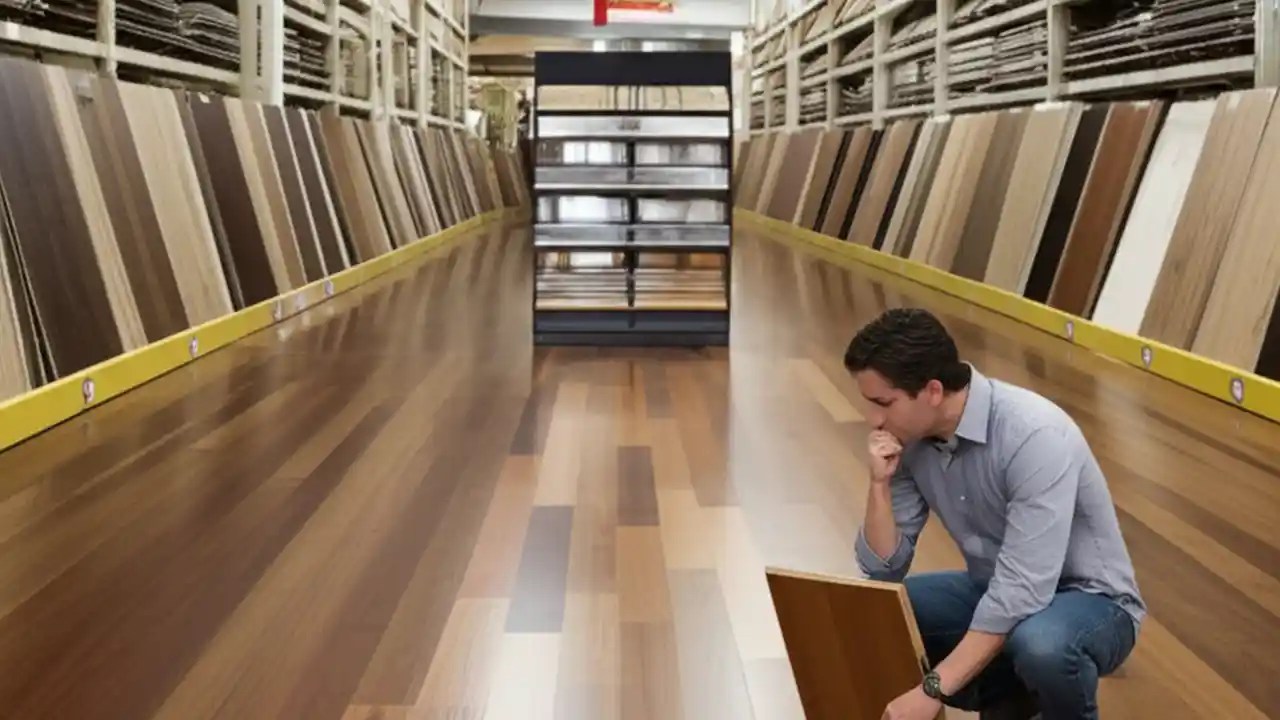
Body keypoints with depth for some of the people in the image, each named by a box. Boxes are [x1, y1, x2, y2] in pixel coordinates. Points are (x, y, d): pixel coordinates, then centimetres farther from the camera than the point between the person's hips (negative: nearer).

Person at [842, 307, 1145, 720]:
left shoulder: (1035, 435, -31)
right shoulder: (911, 440, -8)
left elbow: (1023, 591, -34)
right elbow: (883, 569, -5)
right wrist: (881, 483, -21)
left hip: (1090, 600, -7)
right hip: (999, 593, 7)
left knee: (1040, 643, -39)